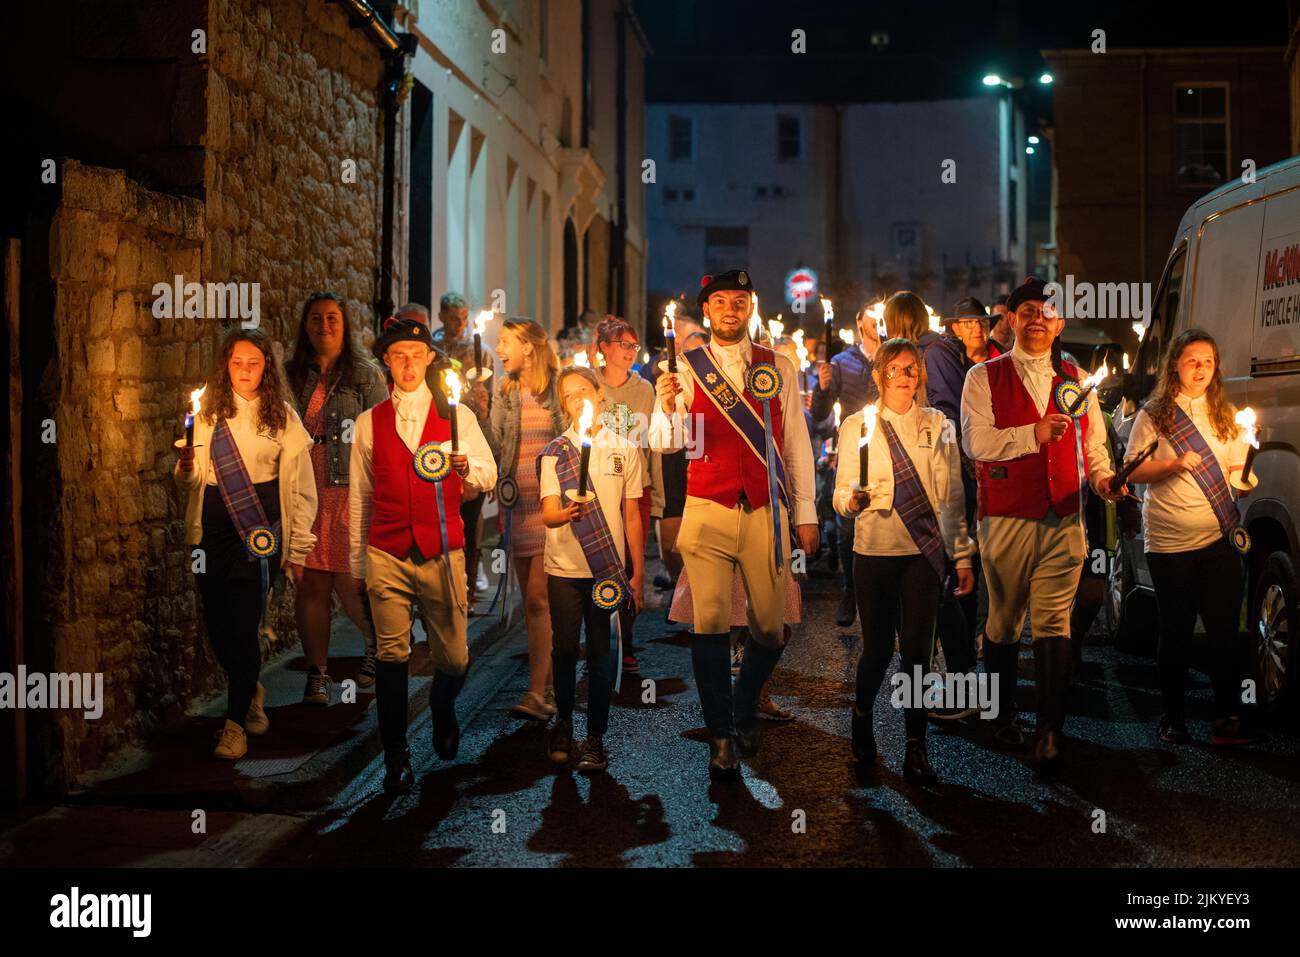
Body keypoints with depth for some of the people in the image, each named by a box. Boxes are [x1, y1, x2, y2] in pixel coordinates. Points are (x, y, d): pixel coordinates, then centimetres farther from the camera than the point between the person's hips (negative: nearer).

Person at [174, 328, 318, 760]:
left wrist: (298, 548, 0)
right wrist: (185, 469, -13)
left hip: (259, 530, -3)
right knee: (216, 624, 5)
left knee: (242, 624, -6)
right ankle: (251, 691, 34)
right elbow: (190, 483, 10)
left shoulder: (282, 416, 1)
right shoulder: (208, 412, 7)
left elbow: (300, 488, 3)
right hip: (212, 531, 3)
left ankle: (236, 721, 9)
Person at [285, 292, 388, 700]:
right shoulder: (291, 374, 11)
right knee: (310, 586, 2)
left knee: (349, 583, -4)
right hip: (302, 493, 3)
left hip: (348, 492, -3)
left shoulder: (365, 375, 3)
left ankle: (379, 641, 26)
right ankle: (317, 676, 11)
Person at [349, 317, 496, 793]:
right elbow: (359, 497, 12)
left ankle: (442, 711, 38)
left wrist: (466, 467, -19)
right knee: (392, 656, -5)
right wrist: (356, 564, 13)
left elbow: (489, 475, 5)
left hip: (443, 555, 0)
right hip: (387, 557, 0)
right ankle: (396, 759, 7)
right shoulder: (369, 423, 8)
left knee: (453, 659, 4)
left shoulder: (457, 416, 7)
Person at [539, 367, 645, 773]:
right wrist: (567, 514, -30)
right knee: (564, 650, 7)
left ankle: (595, 737, 12)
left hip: (608, 569, 0)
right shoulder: (553, 452, 3)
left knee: (601, 655, 2)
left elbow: (632, 516, 8)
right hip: (564, 569, 0)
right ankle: (563, 722, 28)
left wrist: (638, 573, 5)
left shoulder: (625, 450, 6)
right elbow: (548, 514, -7)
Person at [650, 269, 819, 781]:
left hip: (766, 513, 2)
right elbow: (665, 444, -4)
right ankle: (721, 737, 7)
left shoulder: (778, 367, 8)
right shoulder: (687, 367, 4)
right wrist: (666, 409, -26)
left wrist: (805, 514, 6)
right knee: (710, 624, -5)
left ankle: (746, 708, 32)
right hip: (708, 513, -1)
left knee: (772, 625, 6)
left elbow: (796, 442, 9)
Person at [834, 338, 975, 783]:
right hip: (875, 550, -1)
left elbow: (953, 495, 9)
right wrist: (853, 499, -21)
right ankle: (862, 717, 33)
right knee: (878, 646, 3)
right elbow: (841, 498, 3)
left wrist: (963, 557, 7)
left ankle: (915, 749, 7)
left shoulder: (937, 425, 8)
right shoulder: (856, 426, 4)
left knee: (917, 647, -3)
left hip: (926, 550, 1)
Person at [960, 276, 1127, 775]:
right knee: (1003, 621, 8)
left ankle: (1049, 730, -8)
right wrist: (1034, 434, -18)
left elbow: (1093, 445, 18)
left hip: (1064, 519, 2)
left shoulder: (1078, 382, 15)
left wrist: (1102, 477, -2)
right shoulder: (985, 377, 4)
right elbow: (975, 441, -9)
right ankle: (1003, 716, 24)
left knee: (1054, 622, -7)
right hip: (1006, 518, -2)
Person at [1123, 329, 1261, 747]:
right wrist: (1173, 465, -18)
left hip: (1220, 539, 2)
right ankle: (1173, 718, 15)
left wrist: (1245, 481, -8)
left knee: (1225, 630, -3)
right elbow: (1133, 472, -2)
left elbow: (1236, 468, 14)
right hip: (1169, 543, -2)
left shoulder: (1225, 415, 11)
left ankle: (1228, 719, 1)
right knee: (1176, 633, 5)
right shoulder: (1152, 415, 2)